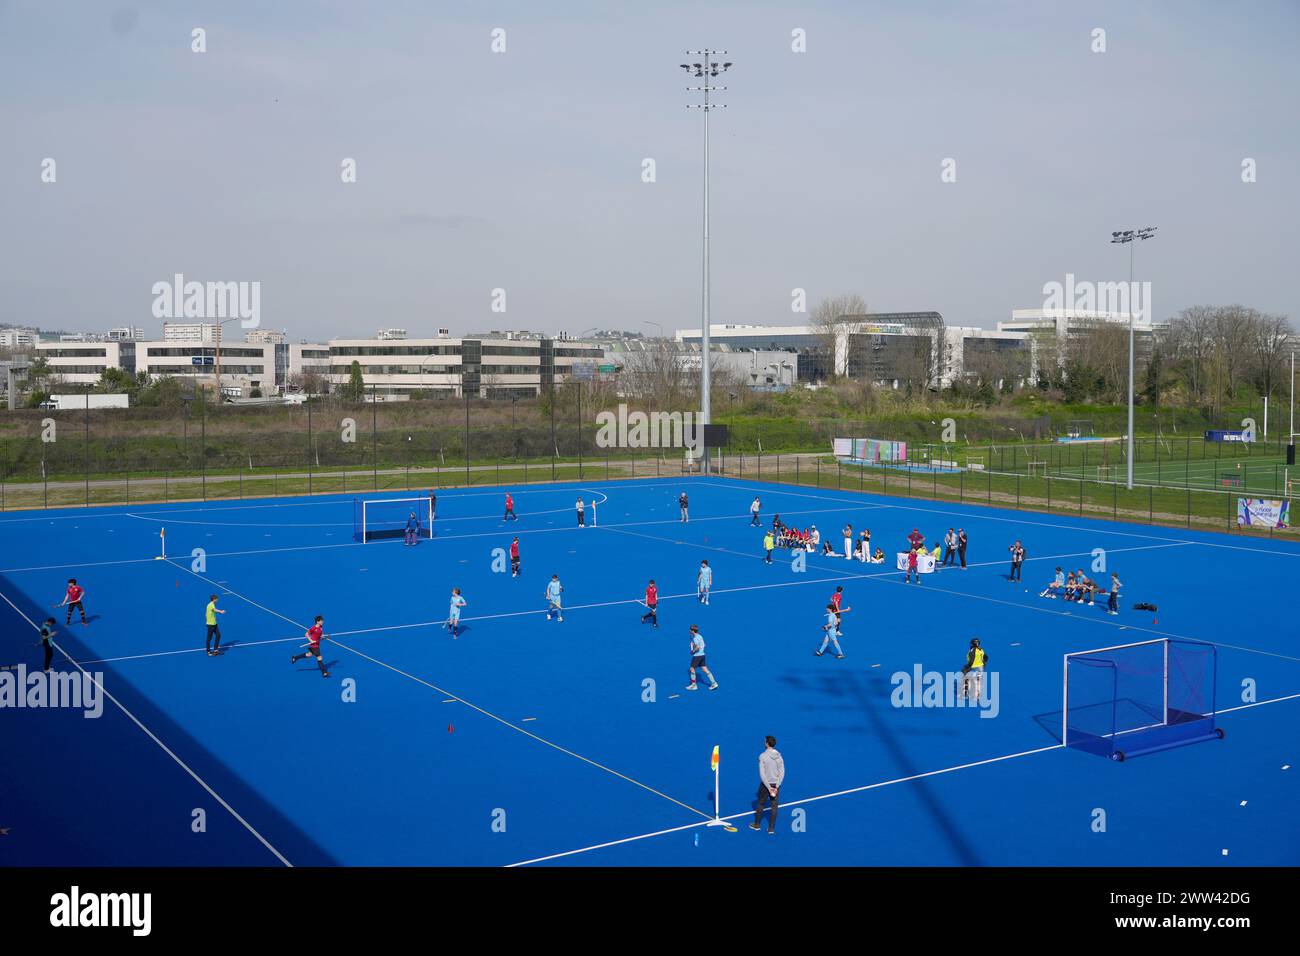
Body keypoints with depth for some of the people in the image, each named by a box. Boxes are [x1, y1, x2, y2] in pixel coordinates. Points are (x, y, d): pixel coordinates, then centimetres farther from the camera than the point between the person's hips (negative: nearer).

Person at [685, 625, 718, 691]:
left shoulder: (695, 638, -18)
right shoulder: (699, 636, 11)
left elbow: (698, 647, -29)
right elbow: (703, 645, 22)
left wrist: (693, 651, -14)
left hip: (697, 656, -9)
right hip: (702, 655, 9)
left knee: (692, 669, 5)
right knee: (705, 670, 8)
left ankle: (693, 685, 12)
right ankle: (714, 683, 4)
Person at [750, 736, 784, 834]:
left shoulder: (762, 756, -15)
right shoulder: (779, 755, -3)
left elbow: (762, 774, -18)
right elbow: (782, 772, -5)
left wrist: (769, 787, -14)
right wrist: (776, 786, -8)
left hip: (765, 784, -3)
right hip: (776, 784, 3)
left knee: (760, 804, 15)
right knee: (774, 806, 9)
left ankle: (757, 825, 30)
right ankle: (771, 828, 14)